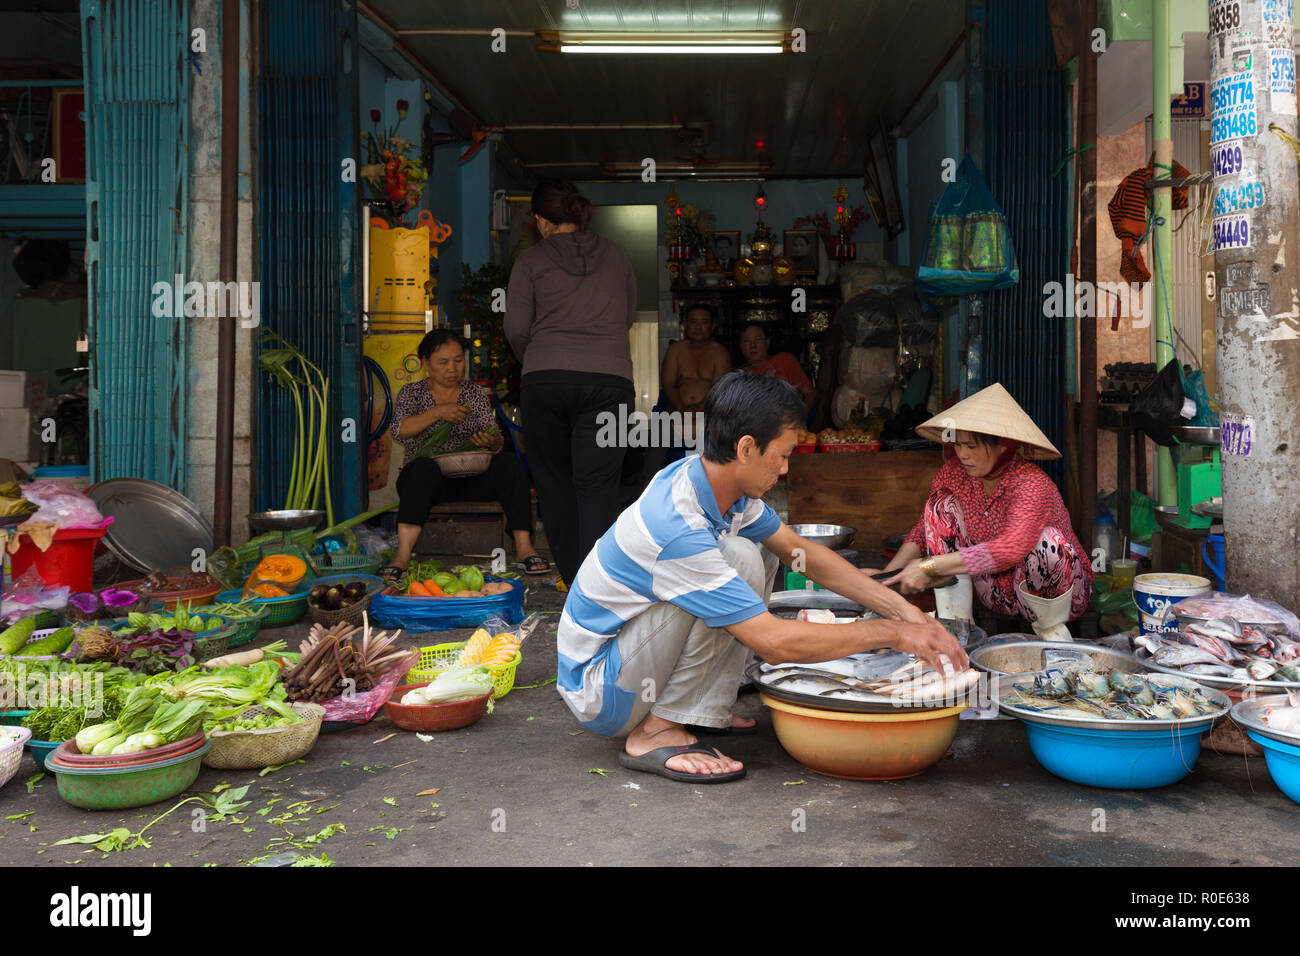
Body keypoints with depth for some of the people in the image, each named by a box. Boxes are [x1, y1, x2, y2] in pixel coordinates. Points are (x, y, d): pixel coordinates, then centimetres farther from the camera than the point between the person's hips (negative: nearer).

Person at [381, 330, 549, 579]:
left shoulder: (475, 394, 15)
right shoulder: (412, 393, 10)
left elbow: (497, 440, 5)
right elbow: (399, 430, -8)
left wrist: (492, 441, -20)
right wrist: (437, 412, -20)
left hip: (471, 479, 2)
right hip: (428, 481, -2)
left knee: (509, 463, -26)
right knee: (424, 466, -37)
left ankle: (523, 546, -32)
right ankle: (403, 554, -47)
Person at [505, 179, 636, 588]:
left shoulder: (531, 260, 8)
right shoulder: (614, 255, 16)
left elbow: (516, 329, 4)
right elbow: (628, 316, 25)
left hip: (546, 379, -1)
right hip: (609, 377, 1)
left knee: (553, 478, 12)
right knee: (597, 484, -3)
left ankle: (572, 575, 17)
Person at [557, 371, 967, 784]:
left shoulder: (713, 478, -4)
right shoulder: (679, 529, -31)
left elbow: (799, 550, 7)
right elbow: (776, 643, -29)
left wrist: (901, 607, 1)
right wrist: (891, 633, -19)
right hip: (597, 692, -9)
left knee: (762, 550, 8)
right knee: (738, 558, -25)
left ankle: (705, 711, 4)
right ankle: (657, 732, -16)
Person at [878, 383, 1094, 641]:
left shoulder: (1031, 484, -27)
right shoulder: (953, 473, -9)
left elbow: (1011, 549, -41)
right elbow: (923, 530, 0)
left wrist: (929, 566, -43)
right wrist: (888, 573, -16)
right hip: (999, 594, 5)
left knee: (1046, 540, -36)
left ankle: (1049, 624, -7)